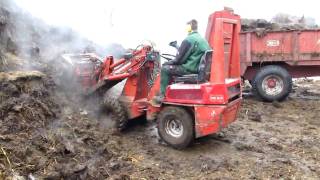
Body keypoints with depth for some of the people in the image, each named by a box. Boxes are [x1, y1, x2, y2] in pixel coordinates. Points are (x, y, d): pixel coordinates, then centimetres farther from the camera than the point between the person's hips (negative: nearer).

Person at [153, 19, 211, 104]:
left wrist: (167, 63, 4)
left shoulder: (188, 40, -15)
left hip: (190, 69, -9)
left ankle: (162, 95, 0)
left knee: (165, 68, -2)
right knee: (169, 66, 26)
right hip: (200, 69, 9)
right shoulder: (202, 39, 12)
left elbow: (179, 60, -14)